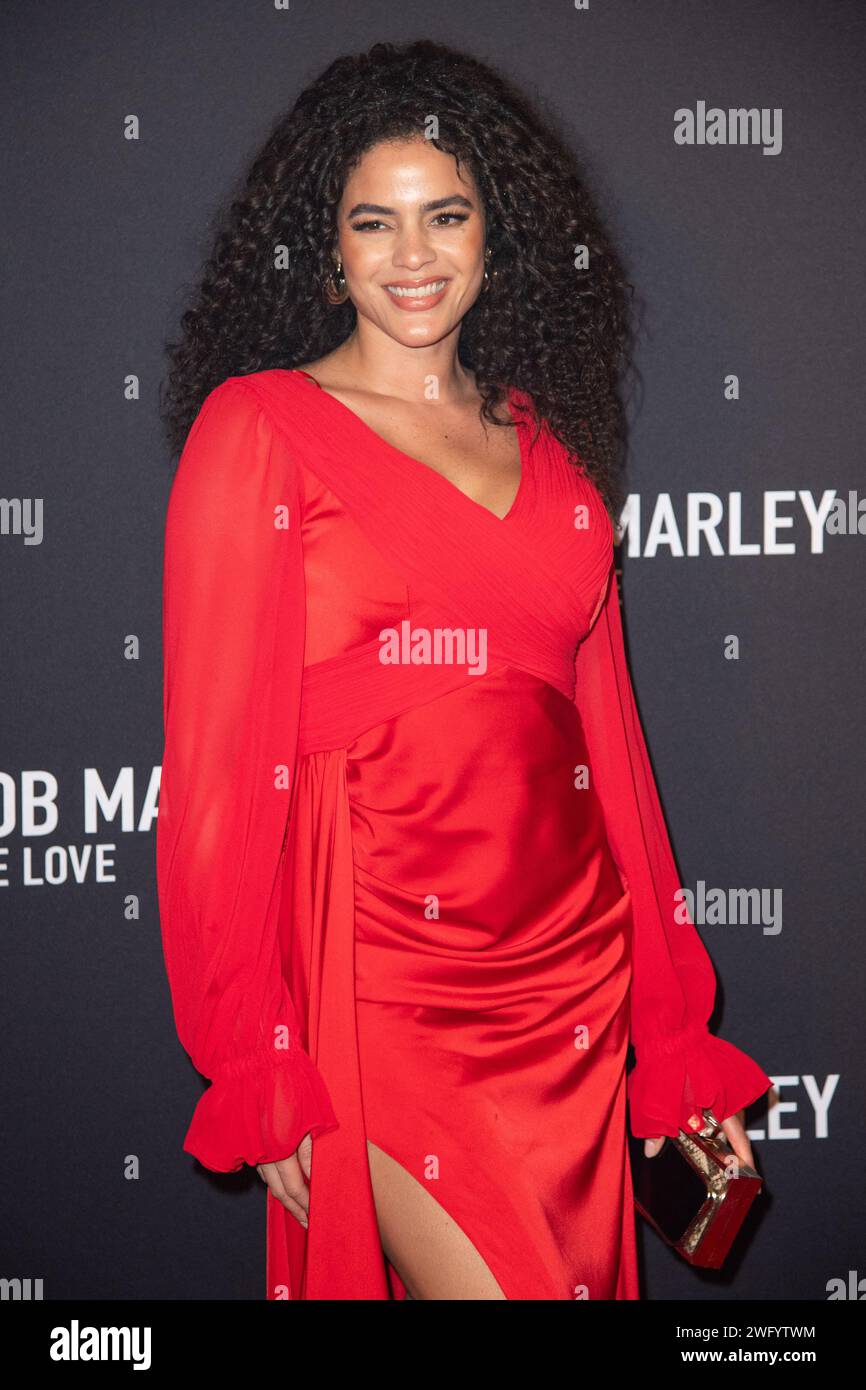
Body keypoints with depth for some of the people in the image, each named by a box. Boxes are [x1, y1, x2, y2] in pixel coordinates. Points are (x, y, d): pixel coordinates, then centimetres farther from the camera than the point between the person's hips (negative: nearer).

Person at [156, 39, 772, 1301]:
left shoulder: (547, 441, 13)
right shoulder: (259, 427, -2)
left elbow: (606, 725, 14)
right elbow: (221, 754, -5)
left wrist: (672, 1033, 12)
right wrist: (255, 1064, -8)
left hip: (571, 965, 5)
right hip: (375, 958, -5)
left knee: (579, 1269, 11)